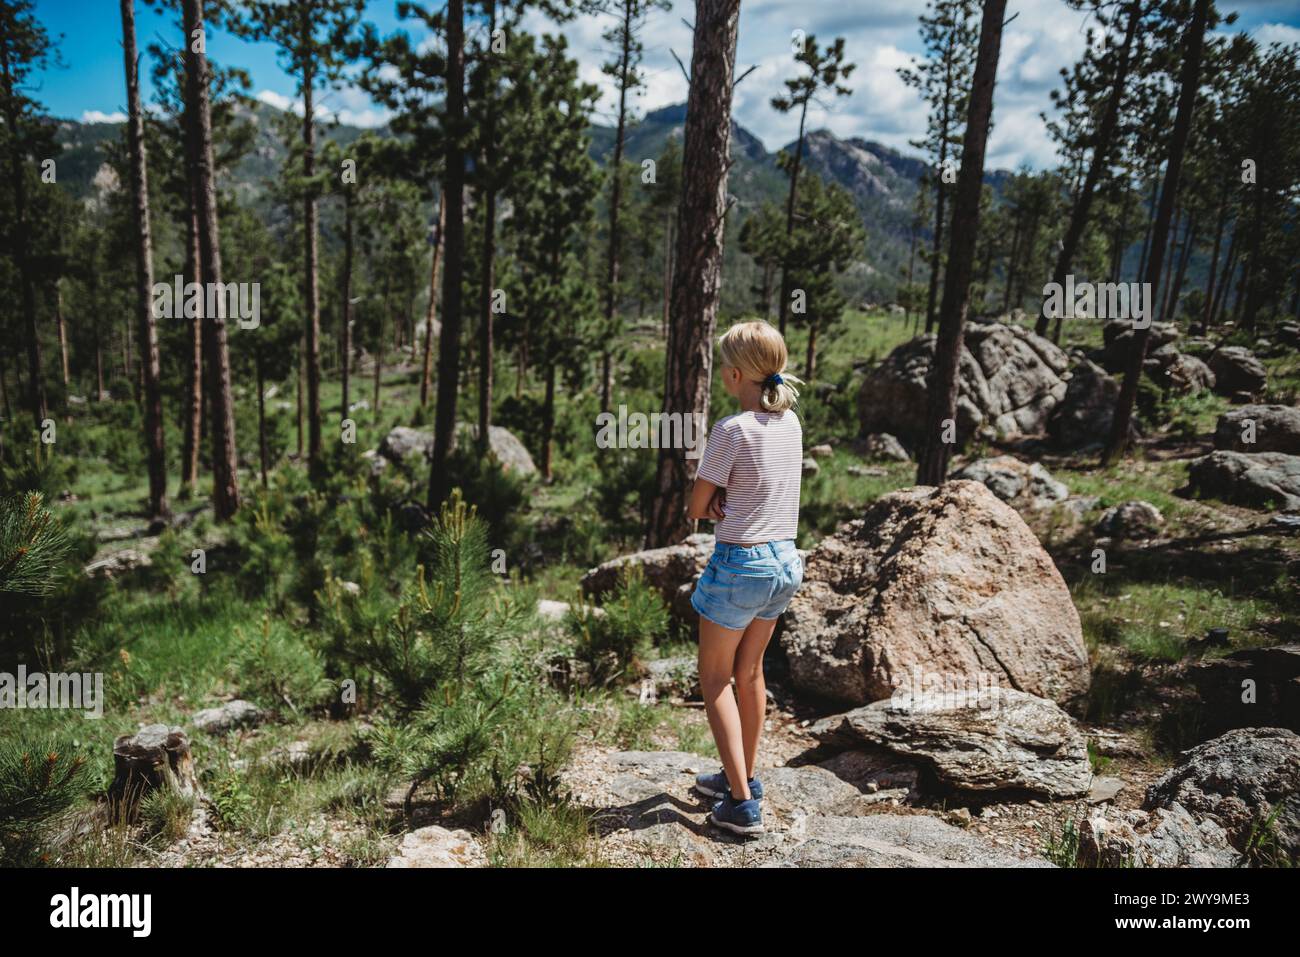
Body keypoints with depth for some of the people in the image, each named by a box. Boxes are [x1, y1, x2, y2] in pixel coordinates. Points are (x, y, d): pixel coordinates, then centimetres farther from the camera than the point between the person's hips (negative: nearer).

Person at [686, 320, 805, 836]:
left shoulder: (732, 430, -19)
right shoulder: (791, 422, 3)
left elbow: (695, 507, -12)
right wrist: (725, 497, -4)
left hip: (739, 565, -7)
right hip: (785, 562, 7)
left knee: (715, 679, 9)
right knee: (750, 672, 21)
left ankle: (742, 803, 9)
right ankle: (743, 777, 35)